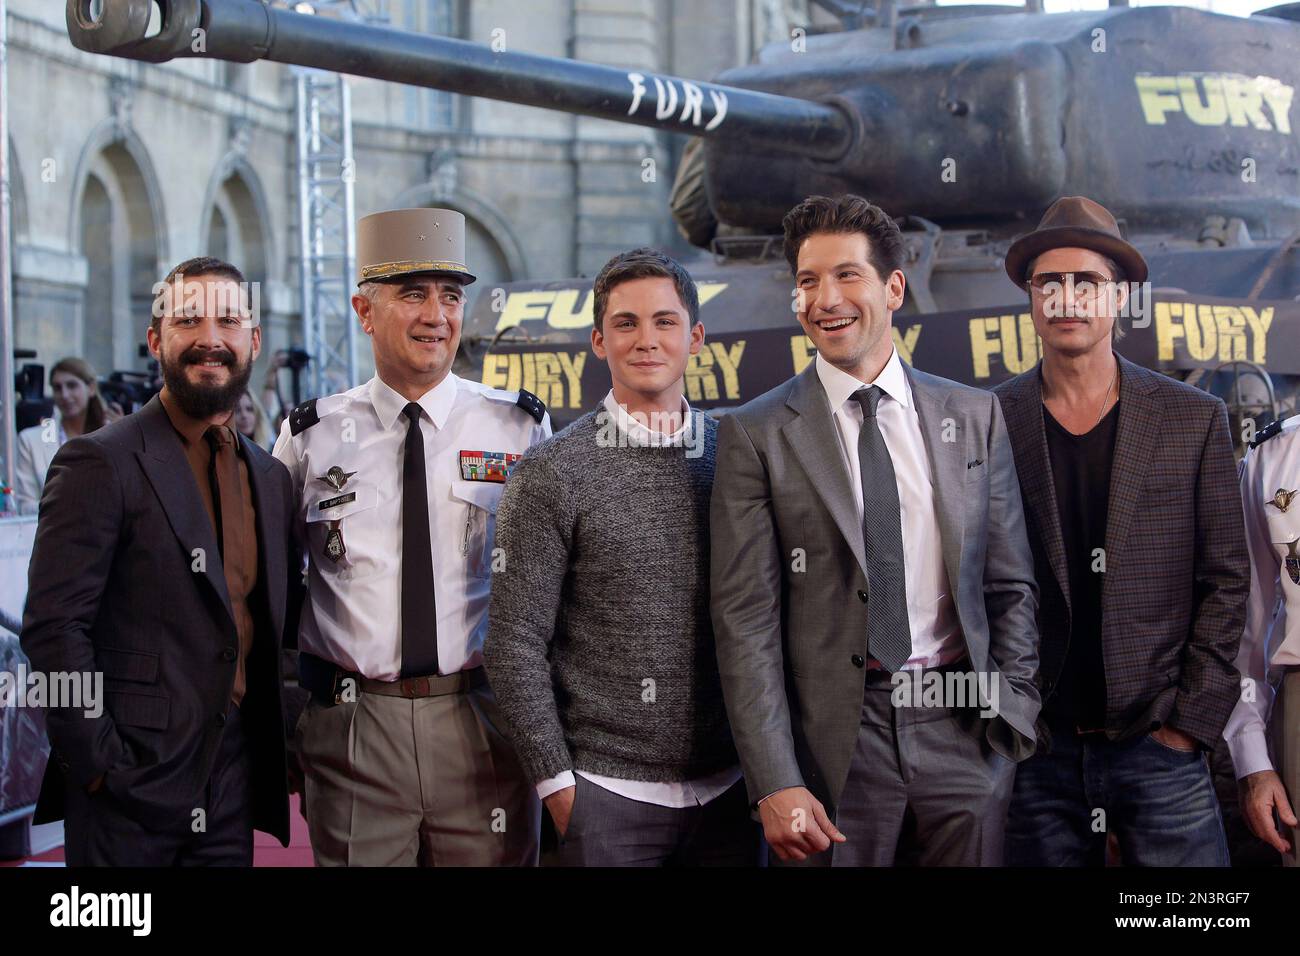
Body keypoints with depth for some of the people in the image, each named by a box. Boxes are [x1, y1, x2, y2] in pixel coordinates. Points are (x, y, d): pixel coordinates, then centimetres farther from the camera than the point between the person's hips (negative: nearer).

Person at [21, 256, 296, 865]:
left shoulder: (271, 477, 12)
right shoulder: (100, 462, -9)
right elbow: (53, 627, -14)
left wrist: (275, 747, 9)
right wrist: (99, 764, -15)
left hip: (232, 786, 6)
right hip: (128, 791, -6)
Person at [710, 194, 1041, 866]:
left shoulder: (974, 417, 7)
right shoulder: (756, 434, -2)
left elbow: (1011, 589, 10)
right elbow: (746, 620, -6)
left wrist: (1011, 728, 1)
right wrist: (775, 785, -12)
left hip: (964, 734, 2)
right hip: (833, 744, -2)